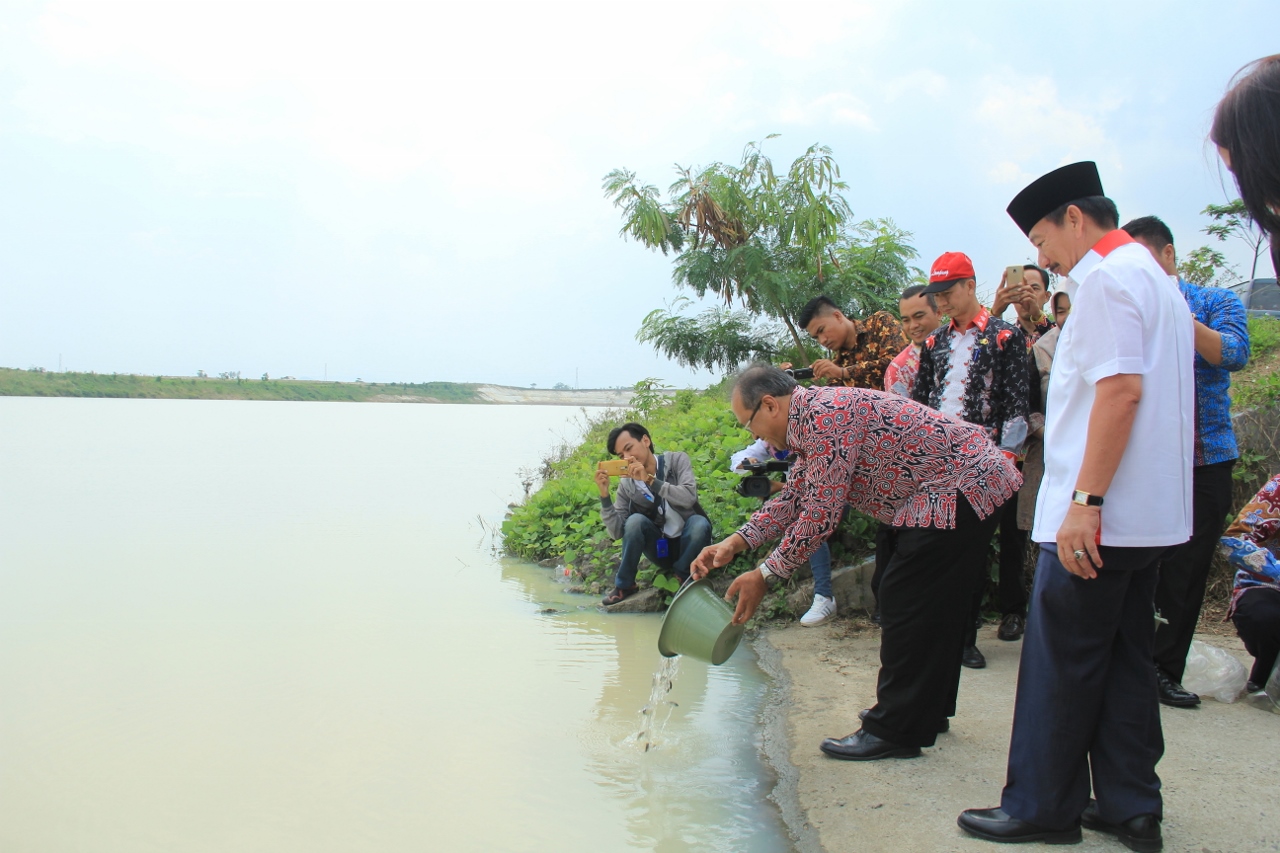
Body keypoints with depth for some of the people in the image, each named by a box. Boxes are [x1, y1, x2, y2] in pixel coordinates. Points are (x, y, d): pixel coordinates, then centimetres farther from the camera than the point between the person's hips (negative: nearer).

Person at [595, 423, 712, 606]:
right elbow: (617, 532, -11)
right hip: (660, 550, 1)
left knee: (699, 523, -34)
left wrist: (649, 480, -31)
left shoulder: (676, 460, -9)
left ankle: (682, 578, -8)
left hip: (687, 547, -1)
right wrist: (604, 496, -23)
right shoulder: (626, 484, -5)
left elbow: (689, 498, -26)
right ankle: (624, 585, -9)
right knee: (635, 521, -27)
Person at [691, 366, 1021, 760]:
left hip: (961, 489, -11)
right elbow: (795, 498, 15)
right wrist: (734, 543, 4)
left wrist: (765, 575, -15)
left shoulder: (825, 415, -21)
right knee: (935, 608, 18)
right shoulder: (812, 418, 13)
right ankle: (928, 711, 31)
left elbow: (822, 512, -22)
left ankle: (895, 731, 2)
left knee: (905, 603, -7)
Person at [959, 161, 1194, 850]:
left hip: (1098, 516, -10)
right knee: (1125, 657, 13)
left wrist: (1084, 501, -24)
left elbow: (1121, 388, -22)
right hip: (1151, 514, 10)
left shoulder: (1107, 276, -11)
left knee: (1060, 661, -1)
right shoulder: (1156, 278, 20)